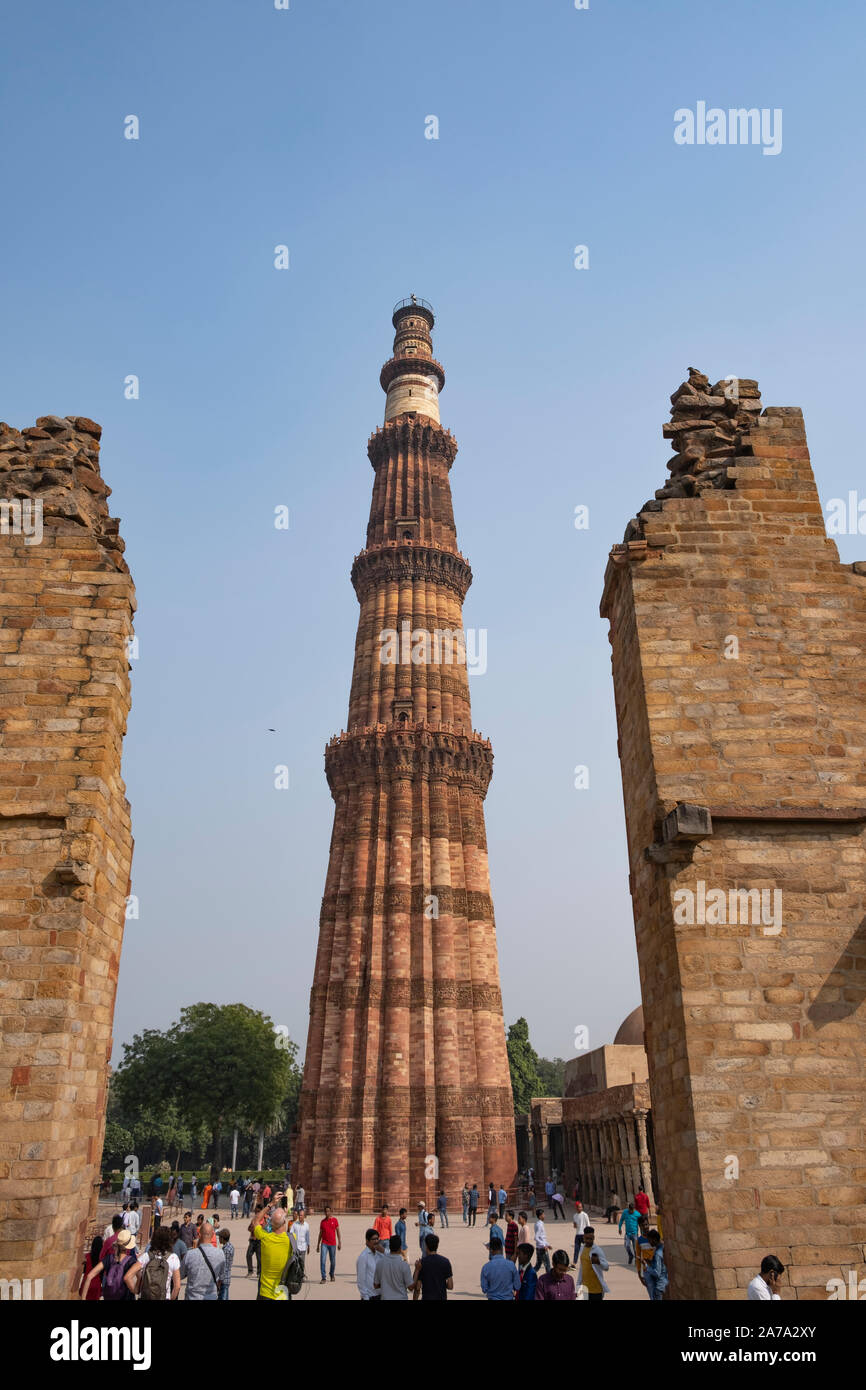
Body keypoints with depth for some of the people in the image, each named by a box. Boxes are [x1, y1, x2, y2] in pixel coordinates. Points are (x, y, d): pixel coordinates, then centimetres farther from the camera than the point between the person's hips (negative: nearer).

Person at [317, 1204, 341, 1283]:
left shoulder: (334, 1220, 0)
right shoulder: (322, 1221, 5)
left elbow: (338, 1232, 3)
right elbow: (320, 1233, 12)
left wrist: (339, 1243, -2)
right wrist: (318, 1244, 11)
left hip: (333, 1244, -1)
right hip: (324, 1244, 1)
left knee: (333, 1261, 8)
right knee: (322, 1260, -12)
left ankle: (332, 1275, 30)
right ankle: (323, 1278, -6)